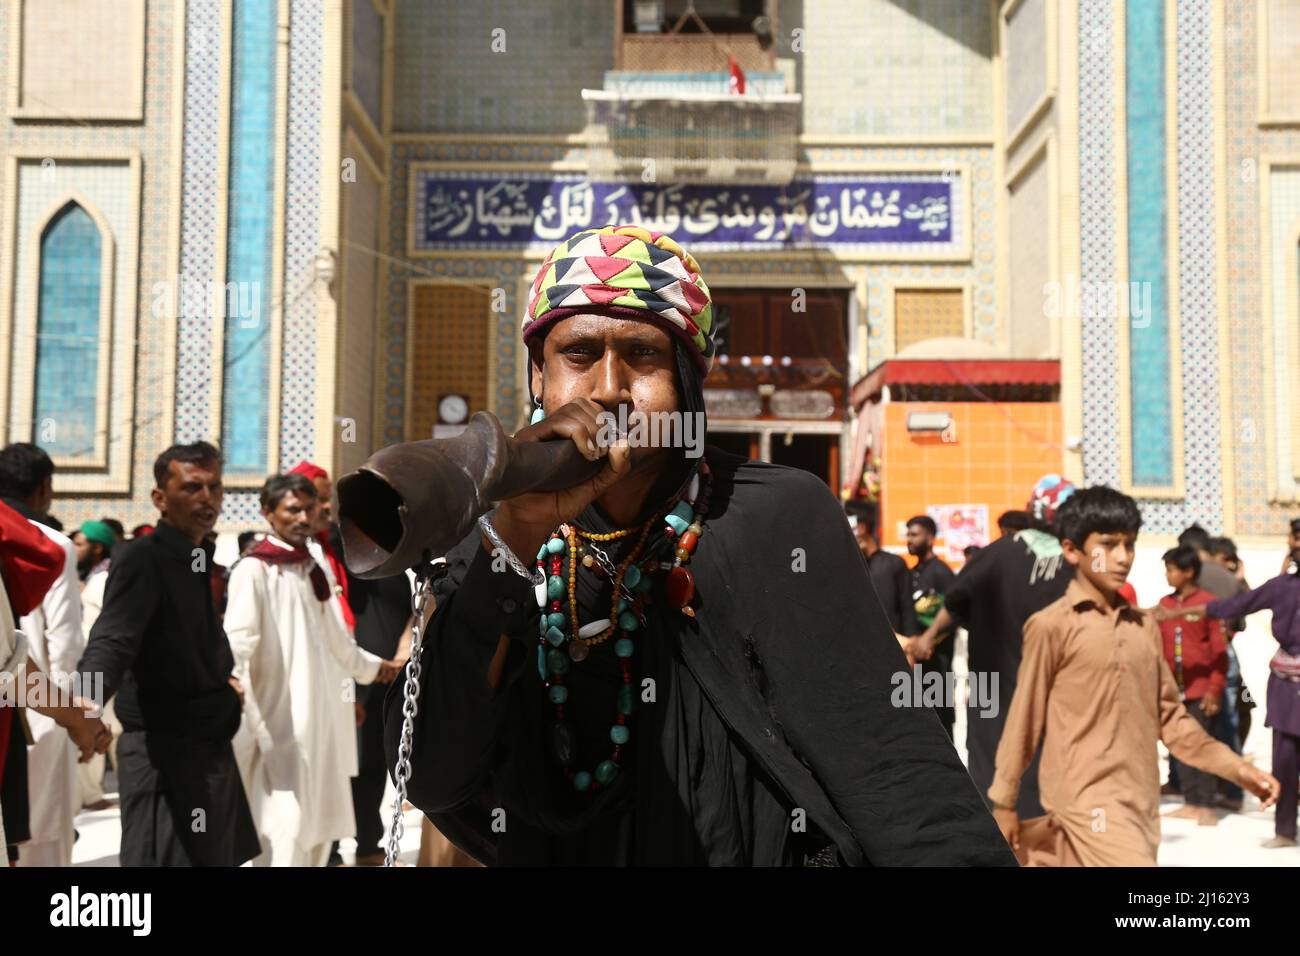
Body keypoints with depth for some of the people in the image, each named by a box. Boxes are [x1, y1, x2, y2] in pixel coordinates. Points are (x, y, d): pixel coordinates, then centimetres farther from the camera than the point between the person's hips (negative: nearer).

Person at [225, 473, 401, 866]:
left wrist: (371, 666, 40)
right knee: (286, 827, -14)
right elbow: (237, 642, -22)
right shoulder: (253, 569, -9)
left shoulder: (313, 569, 15)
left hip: (321, 716, 8)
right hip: (280, 719, -8)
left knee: (319, 822, 12)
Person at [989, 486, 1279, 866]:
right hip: (1087, 801, -6)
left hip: (1141, 802, 6)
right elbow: (1024, 719, -3)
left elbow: (1170, 715, 14)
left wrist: (1235, 768, 3)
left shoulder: (1144, 626, 11)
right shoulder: (1052, 625, -7)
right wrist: (1003, 801, 2)